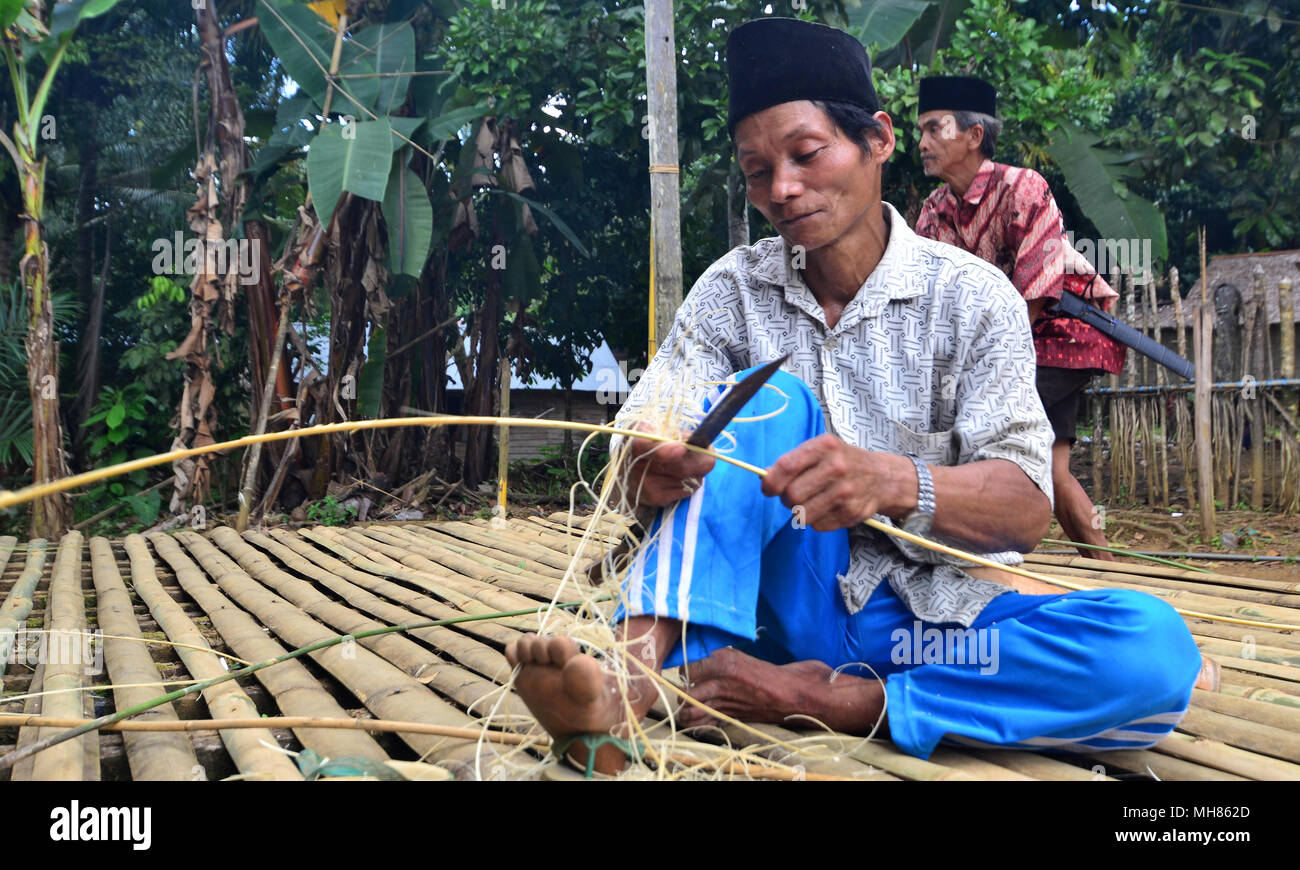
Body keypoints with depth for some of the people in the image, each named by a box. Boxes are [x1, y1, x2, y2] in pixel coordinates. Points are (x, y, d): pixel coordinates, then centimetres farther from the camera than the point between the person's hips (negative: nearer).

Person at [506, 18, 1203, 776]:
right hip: (795, 595, 1)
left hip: (931, 618, -1)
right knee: (771, 399, -23)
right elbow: (631, 465, -8)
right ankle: (634, 684, -37)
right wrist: (654, 470, -34)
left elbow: (1026, 509, -15)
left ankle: (817, 699, -30)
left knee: (1156, 649, -28)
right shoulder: (732, 290, 2)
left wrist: (895, 482, -36)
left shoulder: (971, 298, -5)